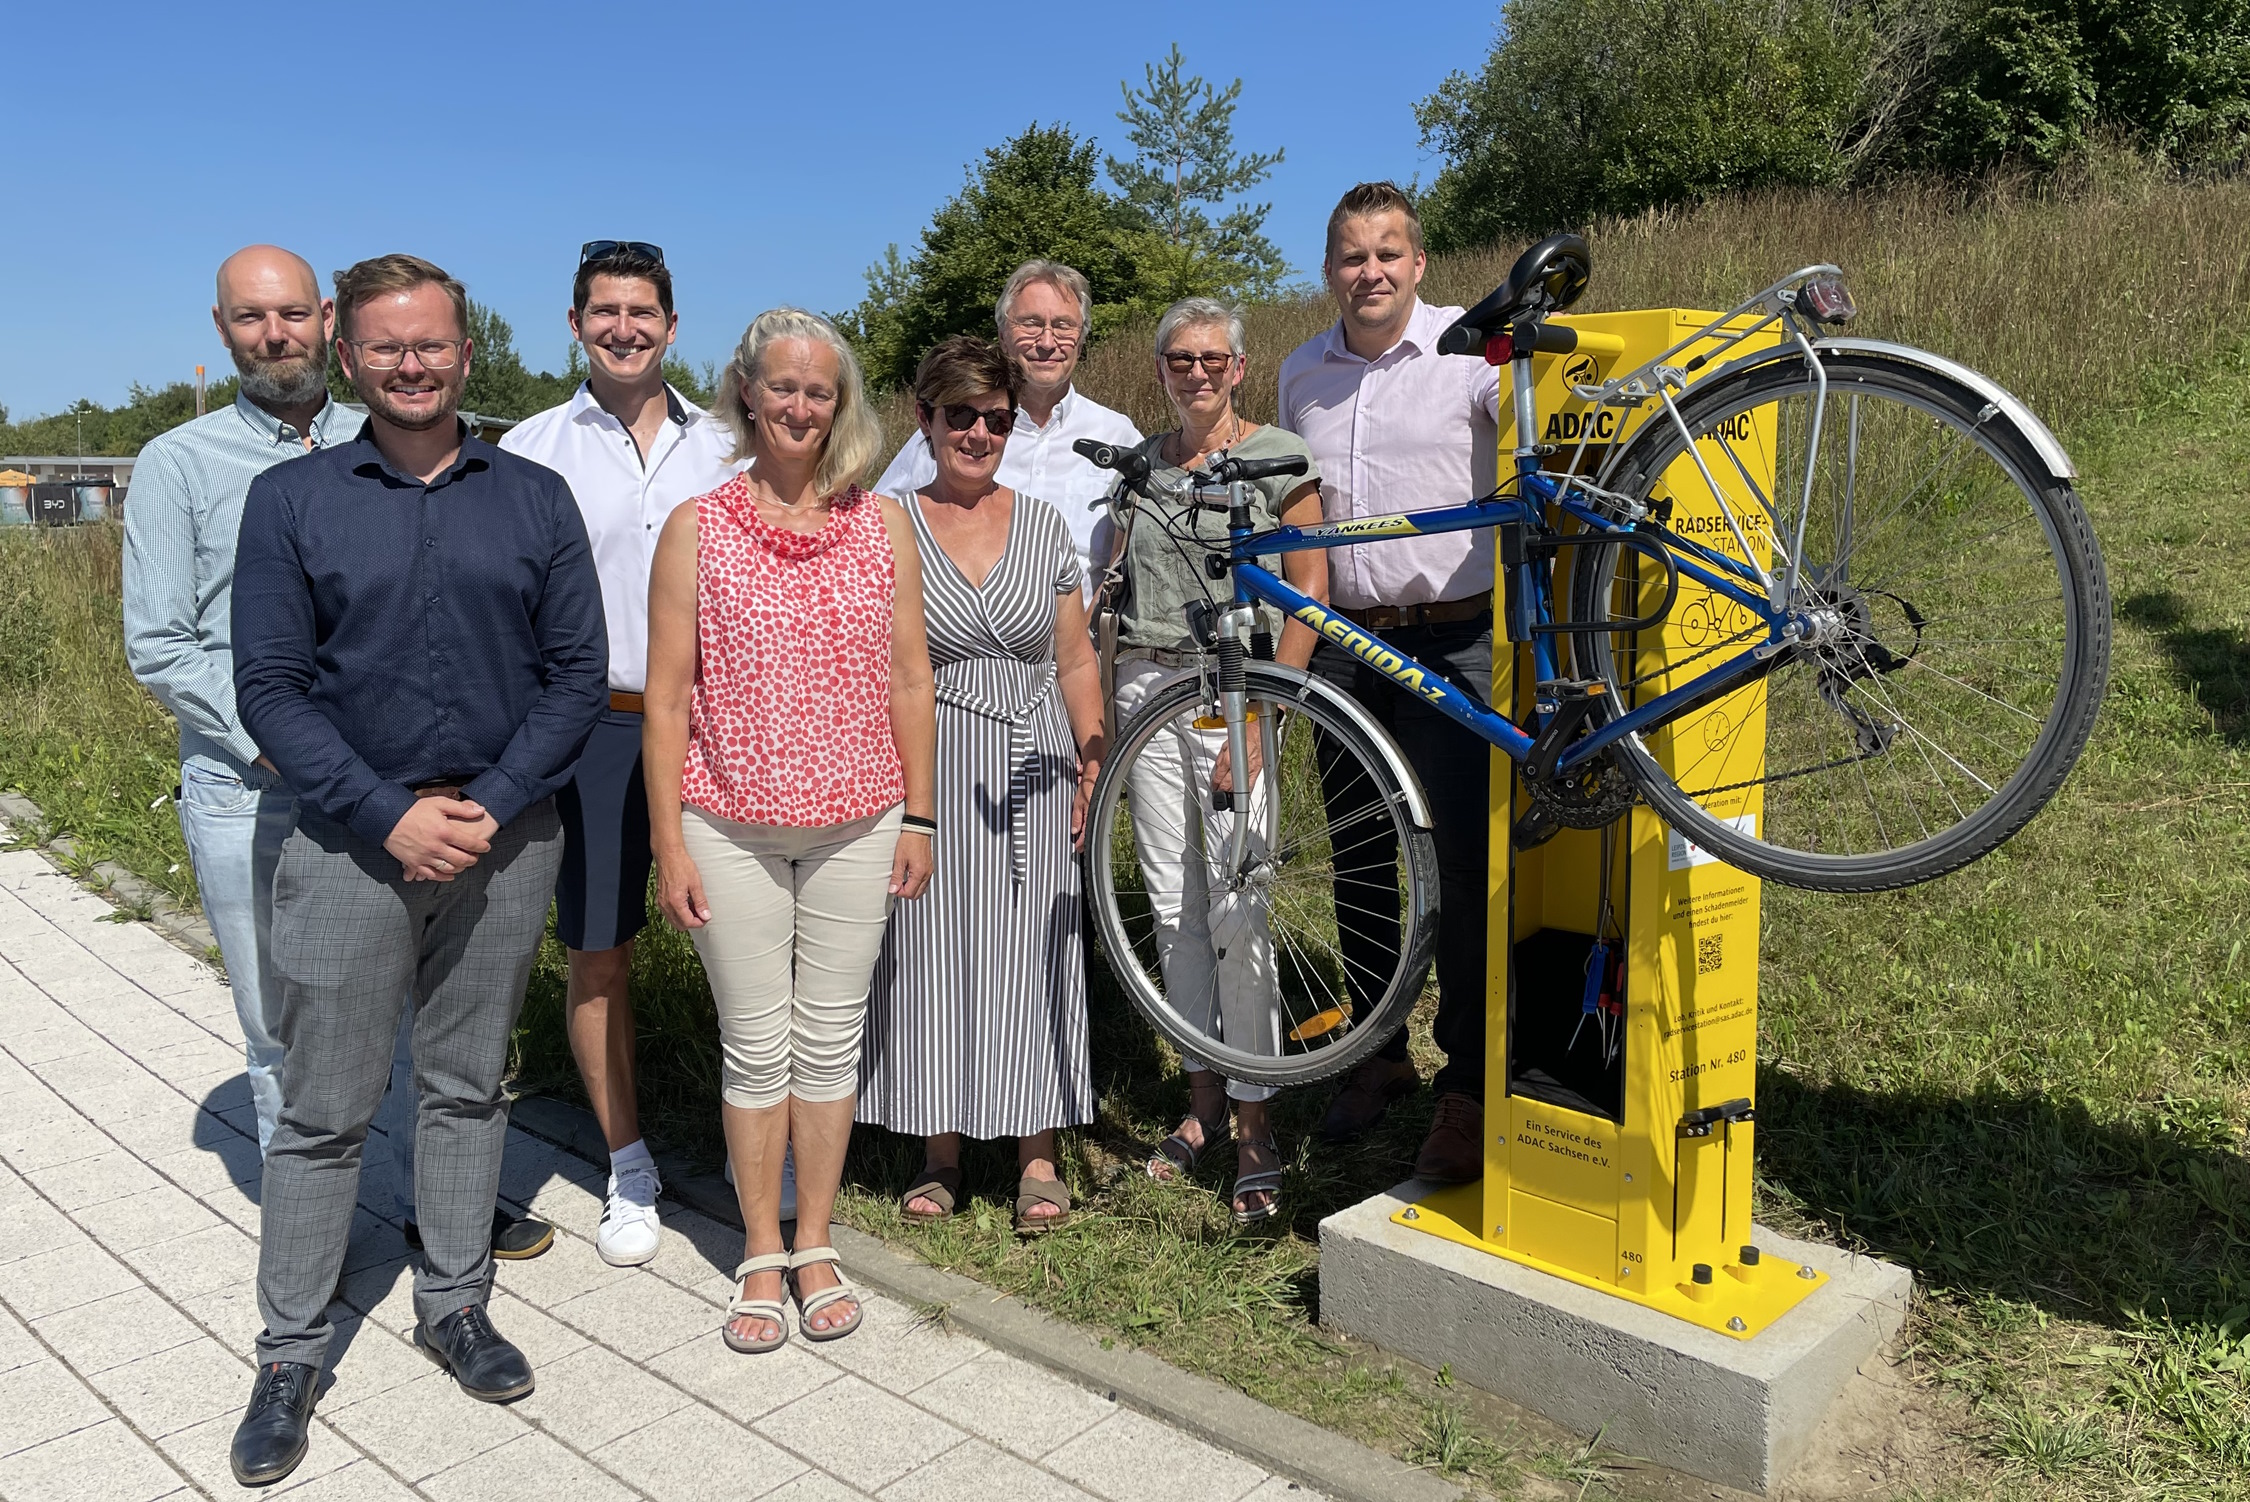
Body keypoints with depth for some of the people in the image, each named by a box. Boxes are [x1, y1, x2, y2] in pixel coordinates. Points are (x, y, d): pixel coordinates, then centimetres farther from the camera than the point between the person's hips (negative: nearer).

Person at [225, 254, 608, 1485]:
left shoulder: (534, 497, 4)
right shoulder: (290, 499, 1)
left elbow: (580, 670, 0)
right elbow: (269, 685, -5)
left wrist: (492, 806, -11)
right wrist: (389, 817, -15)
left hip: (505, 838, 2)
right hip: (349, 840, -1)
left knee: (468, 1087, 14)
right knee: (322, 1110, 5)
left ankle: (455, 1306, 30)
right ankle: (290, 1356, 21)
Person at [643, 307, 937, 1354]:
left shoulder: (883, 523, 4)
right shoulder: (698, 528, -2)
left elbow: (909, 676, 7)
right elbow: (665, 695, -2)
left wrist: (917, 816, 5)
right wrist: (668, 842, -5)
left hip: (855, 826, 2)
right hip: (731, 827, -1)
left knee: (830, 1041, 11)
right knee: (756, 1048, 8)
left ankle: (815, 1246, 27)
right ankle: (761, 1255, 26)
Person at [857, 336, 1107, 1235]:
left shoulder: (1044, 526, 8)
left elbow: (1076, 663, 10)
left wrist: (1094, 773, 5)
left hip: (1032, 773, 2)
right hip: (931, 772, -1)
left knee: (1030, 952, 3)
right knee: (933, 951, 3)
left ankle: (1038, 1155, 14)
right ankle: (941, 1152, 19)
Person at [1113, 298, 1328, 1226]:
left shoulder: (1279, 458, -1)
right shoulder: (1139, 462, 14)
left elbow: (1310, 594, -5)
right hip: (1146, 689, 5)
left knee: (1236, 907, -8)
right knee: (1173, 903, 7)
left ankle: (1254, 1127, 3)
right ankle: (1203, 1100, 20)